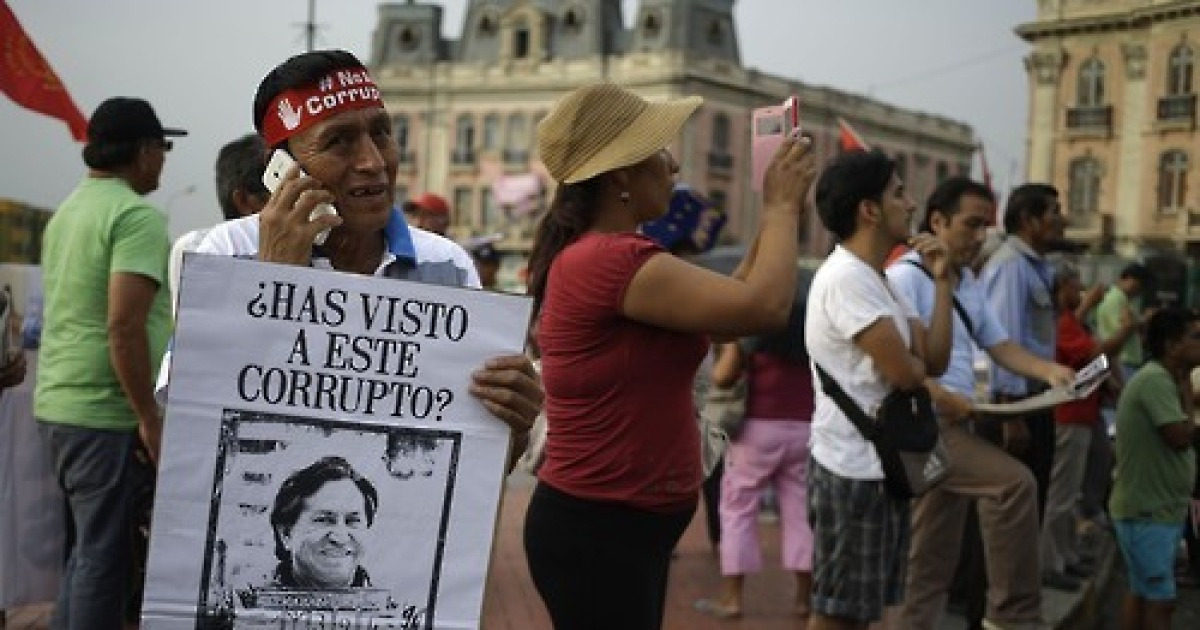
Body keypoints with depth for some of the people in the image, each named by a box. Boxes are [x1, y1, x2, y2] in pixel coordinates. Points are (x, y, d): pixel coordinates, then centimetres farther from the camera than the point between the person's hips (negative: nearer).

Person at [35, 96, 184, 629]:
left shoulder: (68, 211, 14)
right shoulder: (138, 215, -14)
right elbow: (124, 326, -23)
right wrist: (150, 418, -18)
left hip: (58, 404, 9)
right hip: (105, 411, -9)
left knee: (91, 546, 19)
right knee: (105, 554, 0)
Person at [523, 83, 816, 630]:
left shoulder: (596, 257, 11)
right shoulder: (610, 259, -22)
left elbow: (726, 306, 15)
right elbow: (764, 306, -25)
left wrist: (773, 220, 7)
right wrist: (782, 206, -9)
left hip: (624, 522, 10)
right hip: (597, 529, -10)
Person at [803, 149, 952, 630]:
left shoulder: (877, 281, 14)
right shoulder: (846, 278, -18)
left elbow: (935, 360, 9)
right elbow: (905, 373, -22)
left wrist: (941, 281, 3)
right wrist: (912, 361, 2)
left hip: (879, 465, 10)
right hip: (855, 469, -10)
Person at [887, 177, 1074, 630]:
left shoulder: (969, 283, 17)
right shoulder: (906, 275, -11)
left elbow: (1000, 346, 16)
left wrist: (1051, 372, 0)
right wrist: (944, 398, -24)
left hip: (954, 424, 9)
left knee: (933, 560, 11)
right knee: (1014, 483, -24)